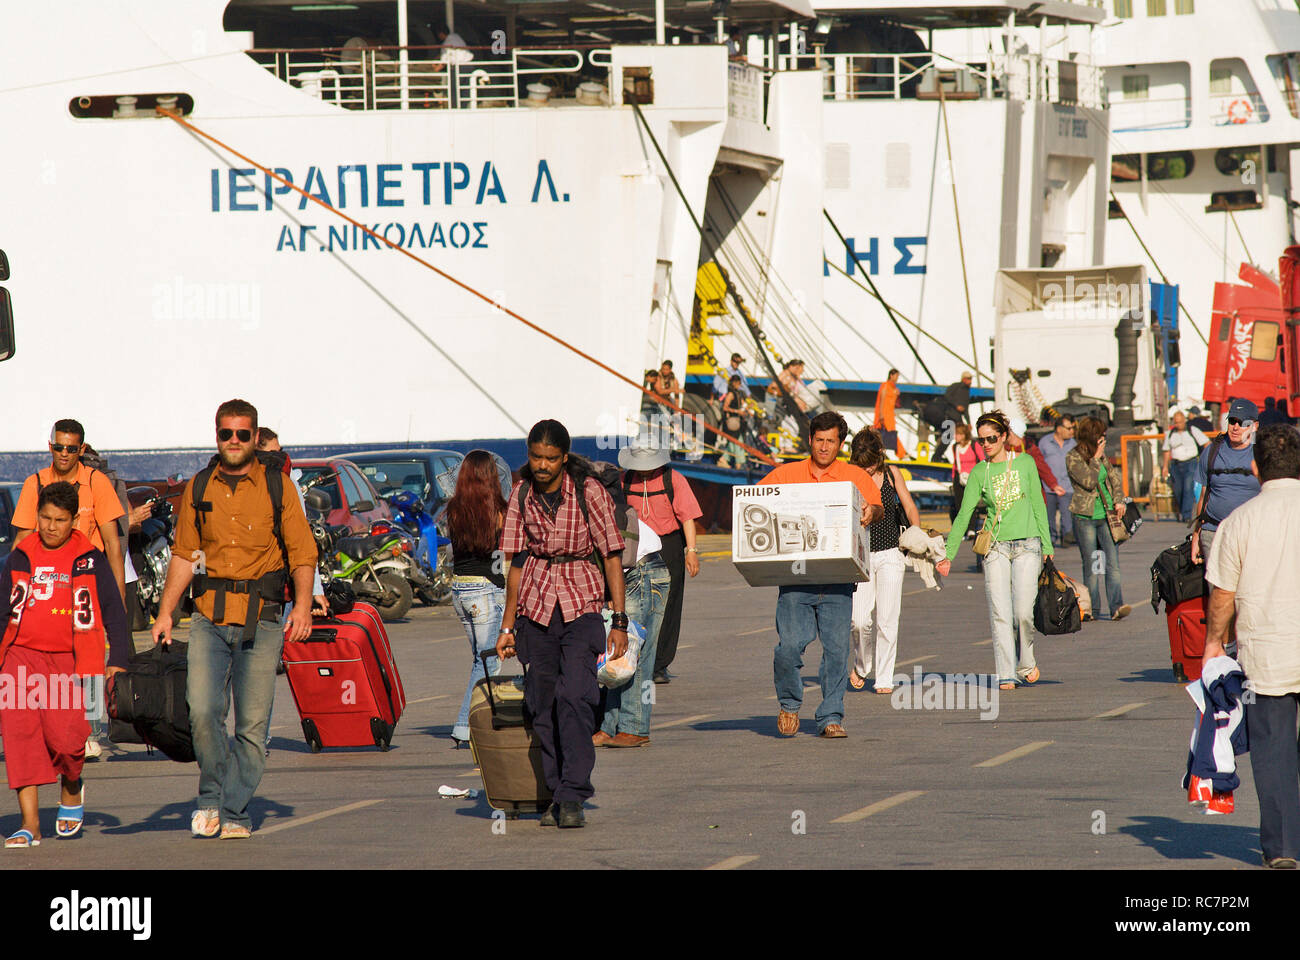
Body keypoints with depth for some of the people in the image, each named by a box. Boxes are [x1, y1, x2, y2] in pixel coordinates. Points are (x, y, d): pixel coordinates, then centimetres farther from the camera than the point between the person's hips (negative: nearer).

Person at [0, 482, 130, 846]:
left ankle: (71, 790, 17)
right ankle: (30, 823, -10)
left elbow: (113, 611, 6)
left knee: (64, 735, -16)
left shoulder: (90, 560, 3)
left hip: (70, 660, -2)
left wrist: (117, 662, 0)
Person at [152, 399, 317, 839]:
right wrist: (165, 612, 8)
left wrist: (302, 605, -11)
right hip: (209, 616, 1)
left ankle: (234, 811, 7)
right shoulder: (199, 489, 11)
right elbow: (184, 554, 16)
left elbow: (302, 552, 3)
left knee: (252, 722, -2)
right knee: (202, 710, -12)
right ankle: (211, 797, 7)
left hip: (261, 619, -1)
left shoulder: (277, 488, 4)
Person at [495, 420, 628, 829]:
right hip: (536, 604, 4)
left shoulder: (589, 492, -6)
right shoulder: (522, 494, 4)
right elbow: (516, 562, 12)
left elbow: (612, 558, -3)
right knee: (543, 704, 3)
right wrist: (507, 626, 12)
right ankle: (556, 797, 13)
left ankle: (573, 798, -19)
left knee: (574, 696, -18)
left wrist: (620, 622, -7)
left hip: (581, 604, -4)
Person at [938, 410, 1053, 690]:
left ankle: (1026, 663, 15)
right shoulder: (979, 472, 5)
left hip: (1027, 545, -1)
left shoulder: (1025, 463, 5)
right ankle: (1006, 674, -6)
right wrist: (948, 554, -4)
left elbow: (1038, 506, 9)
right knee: (1000, 613, -9)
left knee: (1023, 611, -10)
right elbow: (964, 514, 3)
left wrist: (1047, 547, 5)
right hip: (996, 548, 1)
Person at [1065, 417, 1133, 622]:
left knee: (1112, 562, -7)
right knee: (1091, 566, 1)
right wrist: (1096, 459, -9)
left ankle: (1116, 606, -14)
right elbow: (1088, 481, -17)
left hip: (1106, 515, 4)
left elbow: (1114, 478, 17)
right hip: (1085, 517, -4)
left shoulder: (1101, 455, 11)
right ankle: (1092, 610, 7)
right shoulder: (1073, 458, -6)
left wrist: (1118, 501, 2)